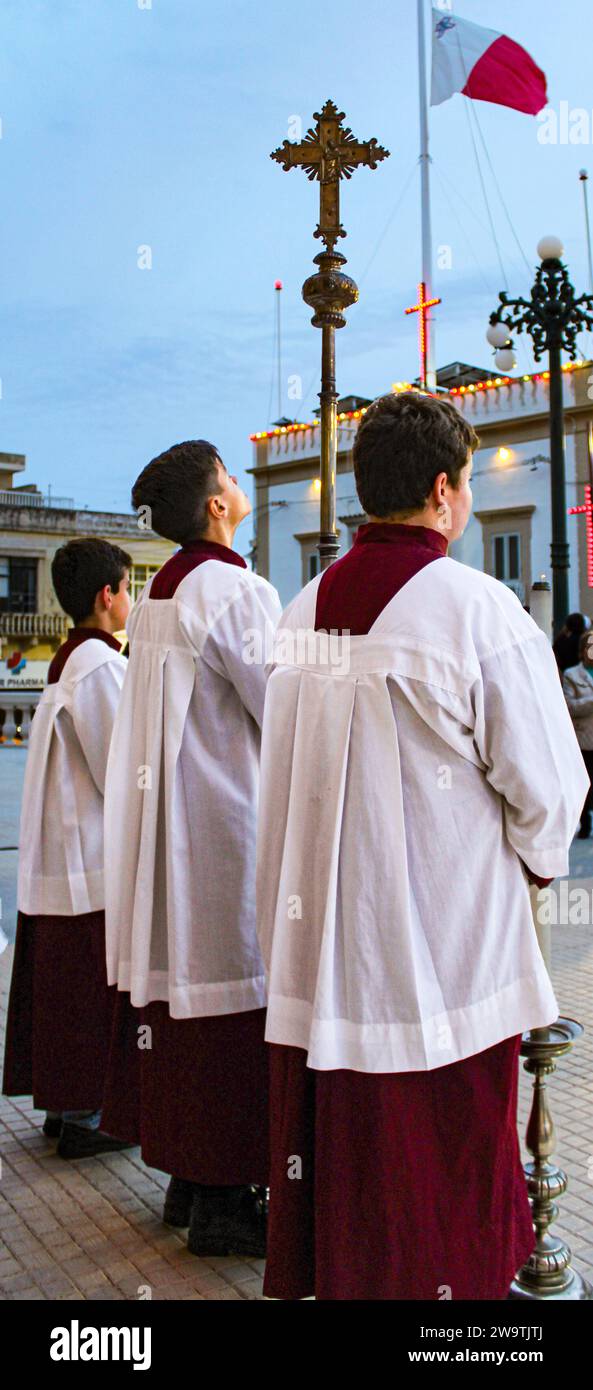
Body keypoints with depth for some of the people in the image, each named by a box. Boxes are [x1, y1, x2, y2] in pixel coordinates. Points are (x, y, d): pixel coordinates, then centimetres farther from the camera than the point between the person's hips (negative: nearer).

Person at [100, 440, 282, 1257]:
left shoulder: (162, 594, 11)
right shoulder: (234, 591, -16)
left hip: (172, 830, 9)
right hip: (227, 830, -9)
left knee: (183, 980, 14)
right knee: (230, 999, 0)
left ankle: (187, 1178, 27)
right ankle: (220, 1202, 11)